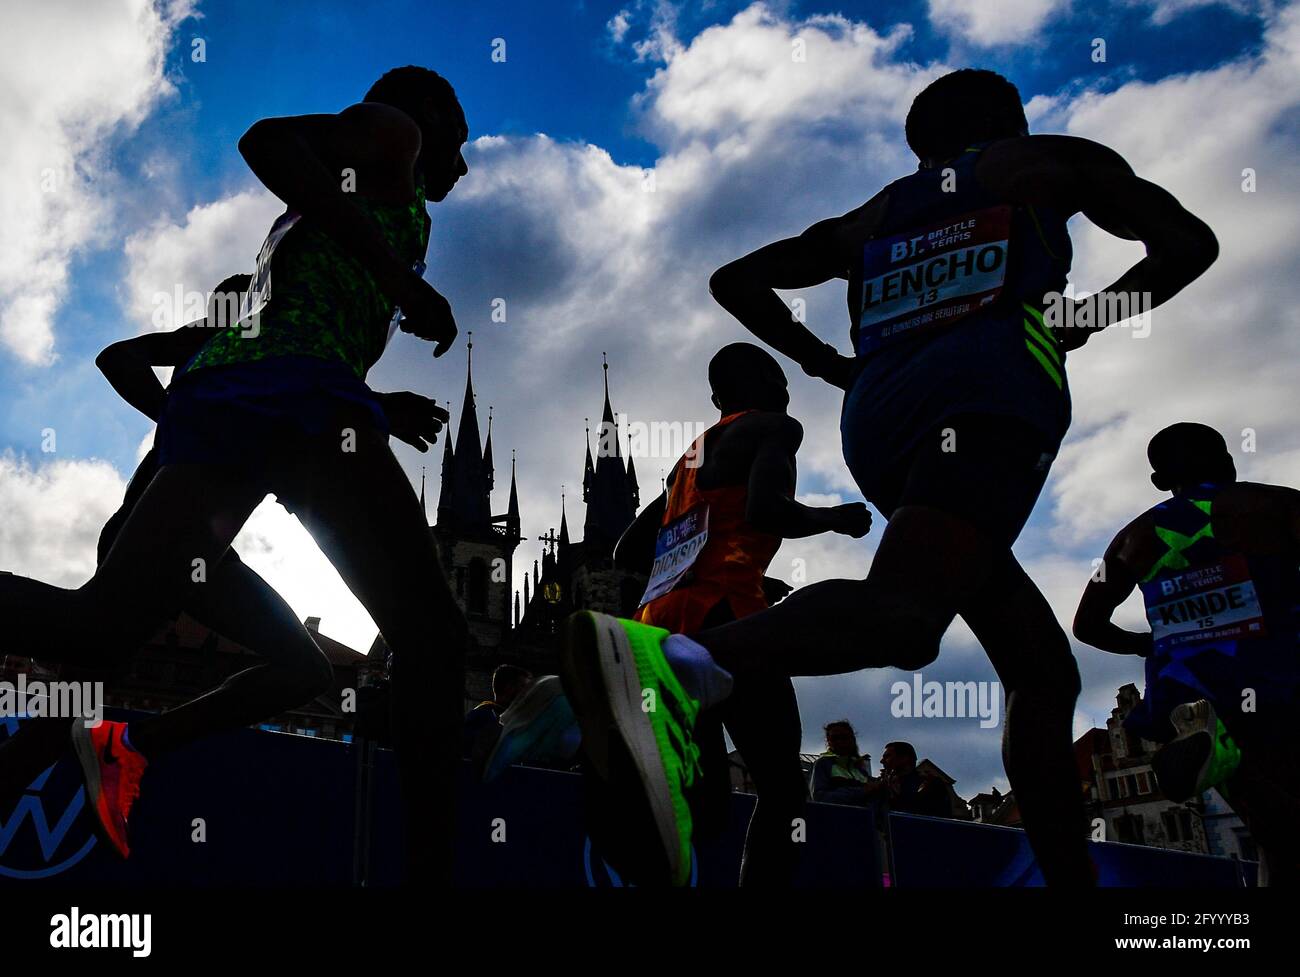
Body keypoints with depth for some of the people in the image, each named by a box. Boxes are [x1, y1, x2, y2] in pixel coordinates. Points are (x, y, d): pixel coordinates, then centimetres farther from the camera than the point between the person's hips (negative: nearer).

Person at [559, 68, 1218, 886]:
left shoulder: (876, 213, 33)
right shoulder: (1052, 163, 23)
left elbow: (737, 280, 32)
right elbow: (1189, 243, 14)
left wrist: (830, 366, 29)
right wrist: (1083, 321, 23)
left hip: (878, 417, 6)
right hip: (990, 383, -6)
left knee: (1045, 674, 13)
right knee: (904, 610, -31)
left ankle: (1071, 872, 12)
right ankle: (675, 663, -54)